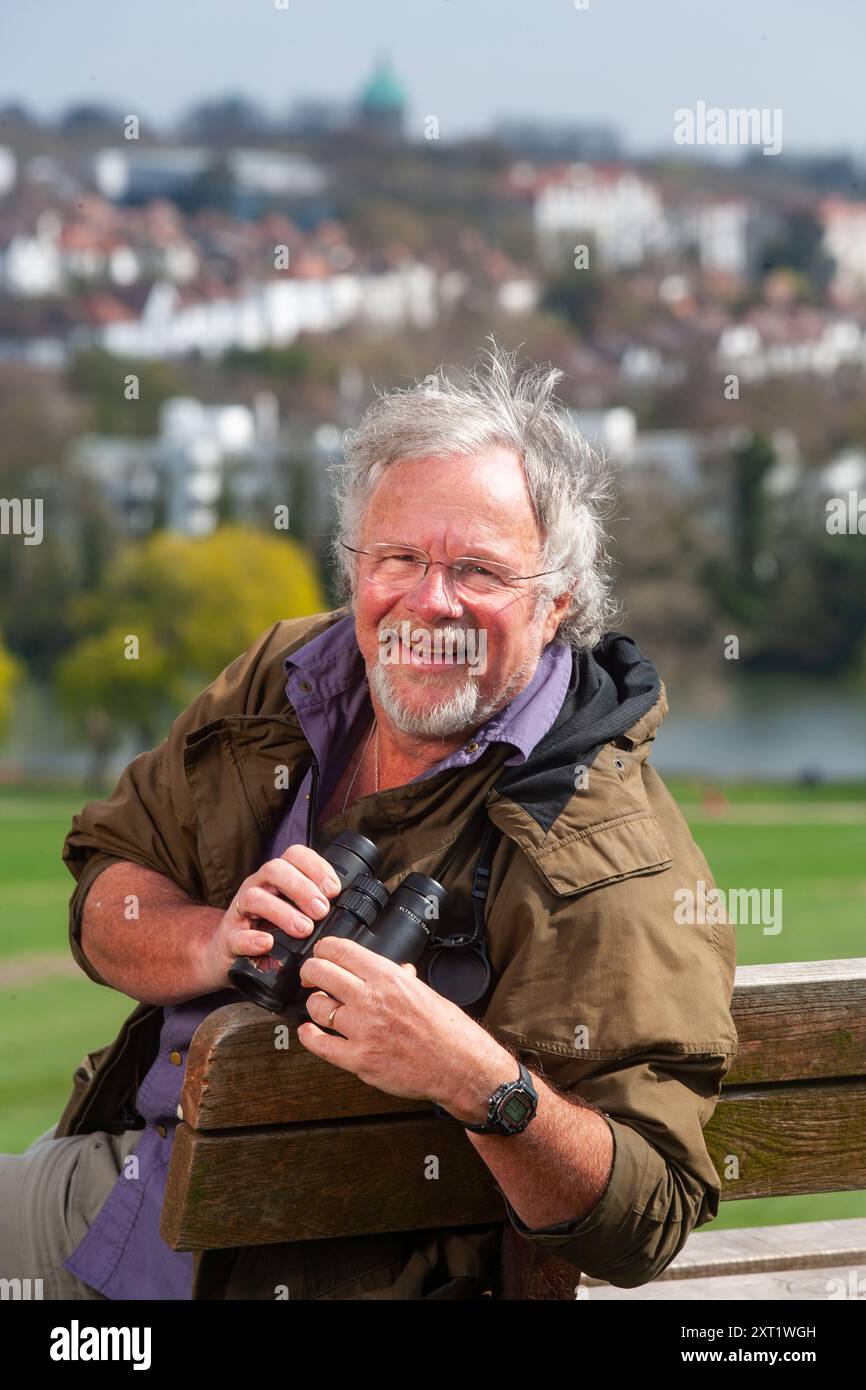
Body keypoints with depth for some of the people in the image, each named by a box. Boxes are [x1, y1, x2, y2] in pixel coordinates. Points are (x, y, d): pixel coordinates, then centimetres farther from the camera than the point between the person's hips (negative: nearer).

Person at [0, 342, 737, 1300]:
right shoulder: (281, 682, 2)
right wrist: (215, 945, -18)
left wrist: (482, 1084, -42)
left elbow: (644, 1227, -24)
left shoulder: (613, 857, -21)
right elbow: (104, 902, 4)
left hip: (333, 1274, -6)